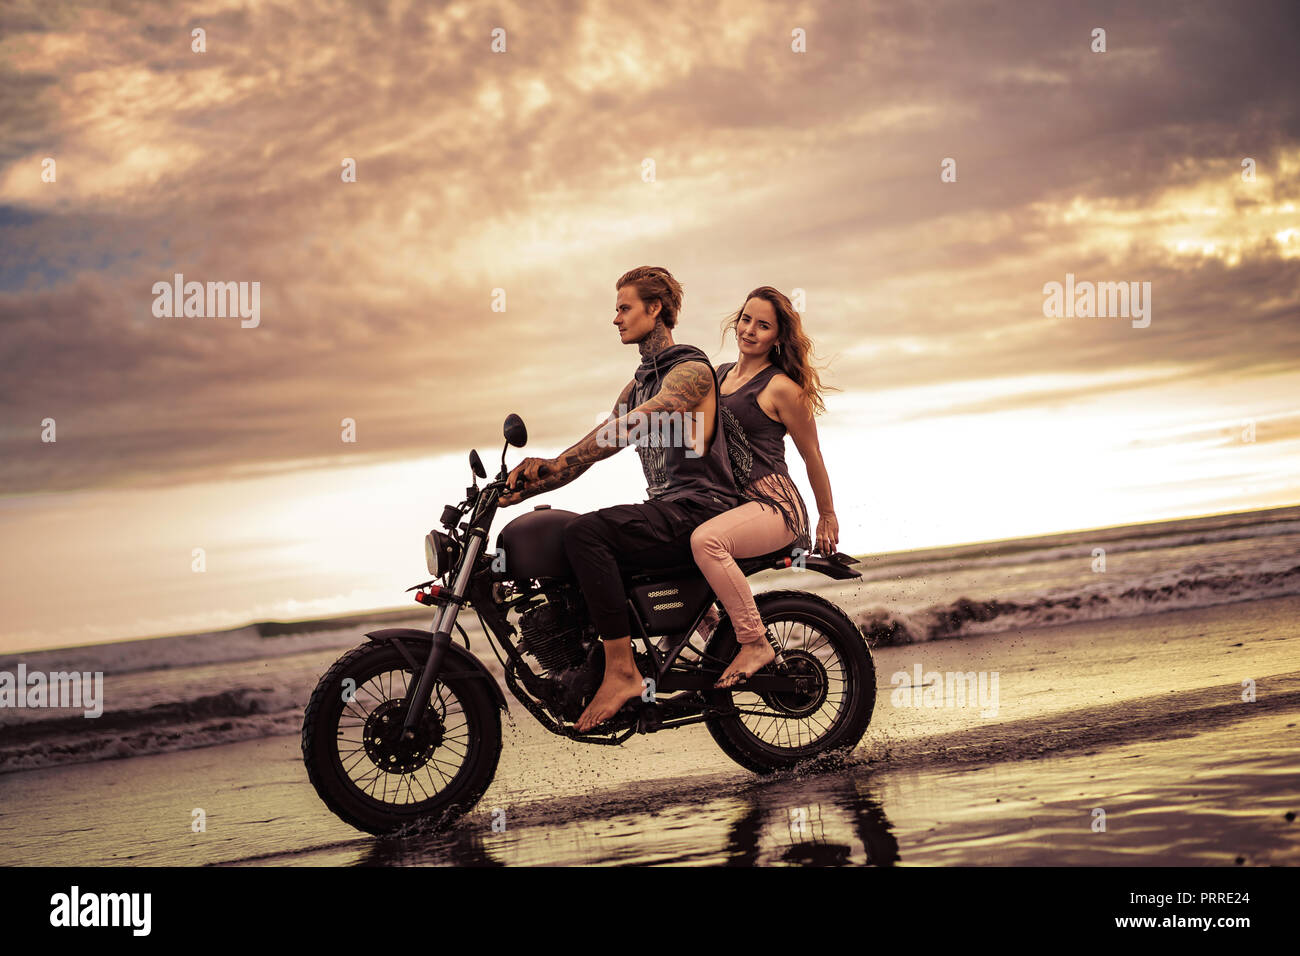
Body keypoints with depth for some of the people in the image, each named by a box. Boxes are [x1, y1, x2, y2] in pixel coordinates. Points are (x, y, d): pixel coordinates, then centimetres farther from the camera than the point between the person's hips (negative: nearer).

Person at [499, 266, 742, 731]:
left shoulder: (691, 370, -7)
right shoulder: (639, 384, 22)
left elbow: (628, 426, -23)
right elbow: (593, 449, 17)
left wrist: (554, 464, -32)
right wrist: (528, 486, 3)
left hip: (700, 510, -10)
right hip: (665, 510, 10)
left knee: (584, 532, -28)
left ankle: (622, 671, -29)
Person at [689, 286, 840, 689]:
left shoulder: (781, 387, -7)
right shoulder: (720, 373, 15)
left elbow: (812, 454, 1)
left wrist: (827, 516, 9)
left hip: (775, 504, -8)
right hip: (728, 501, 8)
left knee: (706, 540, -35)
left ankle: (755, 643, -27)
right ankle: (701, 610, 13)